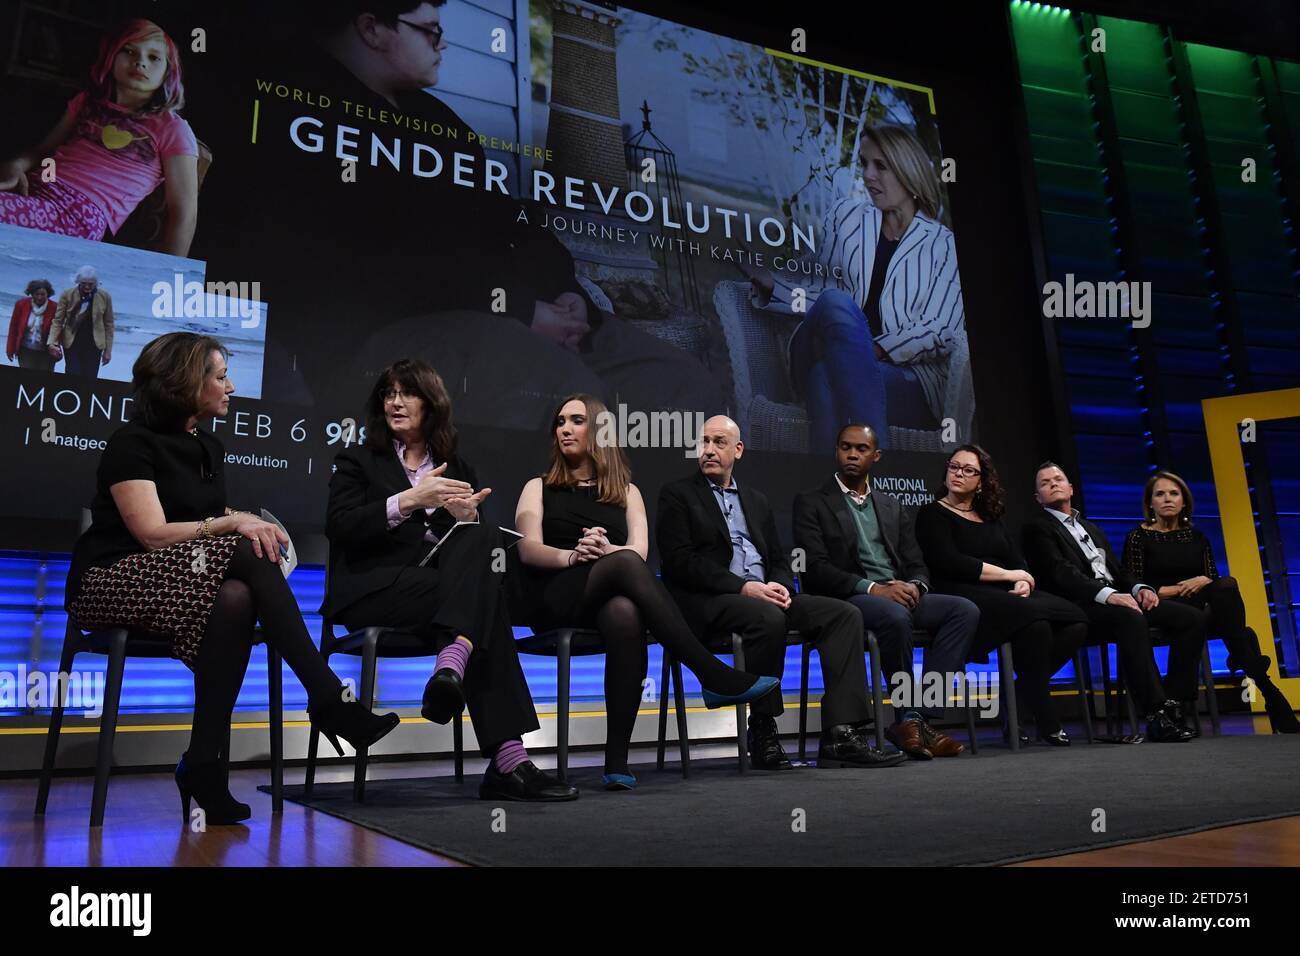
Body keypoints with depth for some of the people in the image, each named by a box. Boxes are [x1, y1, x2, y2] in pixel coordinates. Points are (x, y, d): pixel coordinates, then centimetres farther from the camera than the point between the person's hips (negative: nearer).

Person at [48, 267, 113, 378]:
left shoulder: (104, 296, -2)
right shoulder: (67, 294, -4)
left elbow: (108, 325, 4)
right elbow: (58, 321, -1)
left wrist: (108, 351, 4)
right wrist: (52, 342, -15)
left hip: (94, 345, 0)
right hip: (71, 344, 0)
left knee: (90, 379, 1)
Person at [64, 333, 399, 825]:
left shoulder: (210, 447, 15)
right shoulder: (132, 443, -8)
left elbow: (214, 526, 12)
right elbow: (154, 535, -18)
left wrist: (251, 525, -9)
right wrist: (233, 522, -19)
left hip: (189, 584, 6)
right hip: (114, 582, -6)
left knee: (236, 599, -32)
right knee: (247, 555, -31)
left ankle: (204, 765, -29)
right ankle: (329, 699, -31)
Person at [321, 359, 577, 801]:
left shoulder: (457, 469, 22)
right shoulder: (357, 460, 14)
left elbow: (477, 541, 14)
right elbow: (339, 527, -4)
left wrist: (467, 516, -10)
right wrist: (409, 499, -15)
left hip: (444, 585, 3)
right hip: (372, 588, -3)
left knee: (484, 537, -30)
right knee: (485, 601, -29)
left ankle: (451, 667, -45)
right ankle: (508, 759, -37)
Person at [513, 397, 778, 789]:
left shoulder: (625, 491, 21)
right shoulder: (539, 487, 19)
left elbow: (640, 548, 3)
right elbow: (529, 550, 1)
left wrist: (606, 549, -20)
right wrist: (571, 555, -20)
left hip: (608, 598, 1)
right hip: (552, 598, -1)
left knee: (626, 615, -39)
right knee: (625, 564, -34)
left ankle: (617, 760, -38)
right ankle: (714, 676, -38)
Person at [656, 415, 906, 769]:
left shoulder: (756, 499, 24)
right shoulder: (677, 494, 5)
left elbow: (779, 557, 20)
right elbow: (680, 561, -8)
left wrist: (780, 586, -5)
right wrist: (744, 587, -17)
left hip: (764, 595, 6)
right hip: (710, 602, -6)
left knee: (844, 614, -13)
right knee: (768, 618, -36)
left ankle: (841, 734, -20)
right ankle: (762, 733, -20)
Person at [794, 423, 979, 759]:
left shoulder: (893, 508, 22)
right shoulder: (811, 503, 6)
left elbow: (917, 566, 17)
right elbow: (816, 568, -8)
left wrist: (914, 586, -9)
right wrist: (872, 588, -20)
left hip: (899, 595, 6)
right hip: (847, 600, -5)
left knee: (964, 610, -19)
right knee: (895, 616, -36)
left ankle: (919, 716, -21)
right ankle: (908, 718, -17)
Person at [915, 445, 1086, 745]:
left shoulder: (991, 518, 26)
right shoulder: (933, 514, 6)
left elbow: (1018, 561, 17)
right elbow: (949, 564, -9)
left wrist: (1023, 583, -7)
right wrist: (1009, 575, -5)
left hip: (1007, 596, 7)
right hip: (965, 597, -7)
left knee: (1076, 621, -18)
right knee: (1035, 622, -32)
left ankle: (1023, 695, -6)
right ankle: (1046, 722, -18)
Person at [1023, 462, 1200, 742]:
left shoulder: (1091, 528, 31)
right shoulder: (1037, 527, 5)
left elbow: (1118, 570, 23)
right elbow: (1060, 573, -11)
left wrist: (1140, 587, -1)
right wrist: (1107, 594, -24)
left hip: (1116, 598, 8)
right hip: (1081, 608, -8)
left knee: (1189, 618, -9)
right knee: (1131, 619, -36)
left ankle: (1173, 705, -12)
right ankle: (1156, 716, -35)